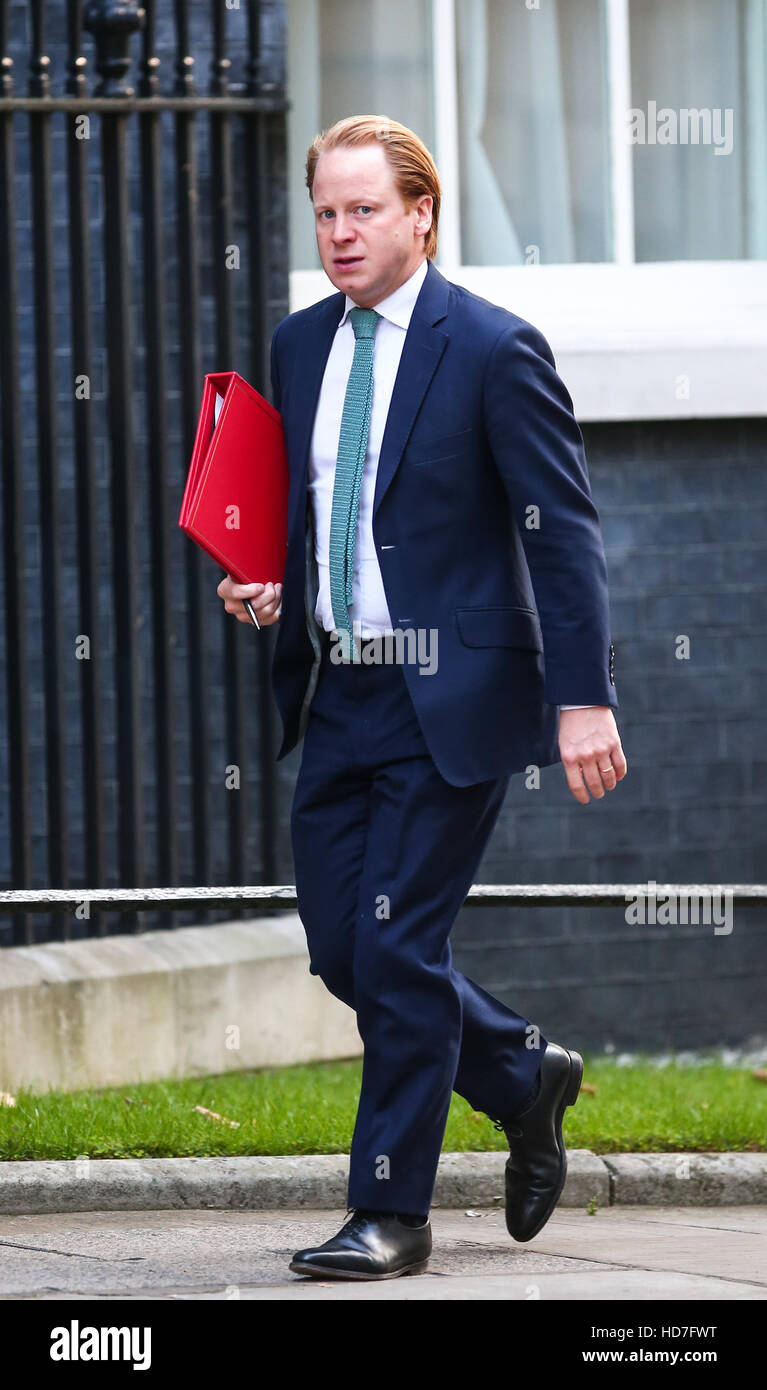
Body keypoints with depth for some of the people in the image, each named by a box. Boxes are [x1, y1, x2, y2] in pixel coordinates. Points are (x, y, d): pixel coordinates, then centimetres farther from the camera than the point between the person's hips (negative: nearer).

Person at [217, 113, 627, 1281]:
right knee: (340, 947, 7)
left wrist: (583, 696, -16)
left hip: (450, 699, -7)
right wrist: (271, 582, 1)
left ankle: (393, 1215, 1)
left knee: (397, 944, -8)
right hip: (339, 692, 7)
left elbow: (564, 529, -10)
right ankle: (524, 1077, 31)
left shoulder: (493, 350, -10)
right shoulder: (301, 344, 10)